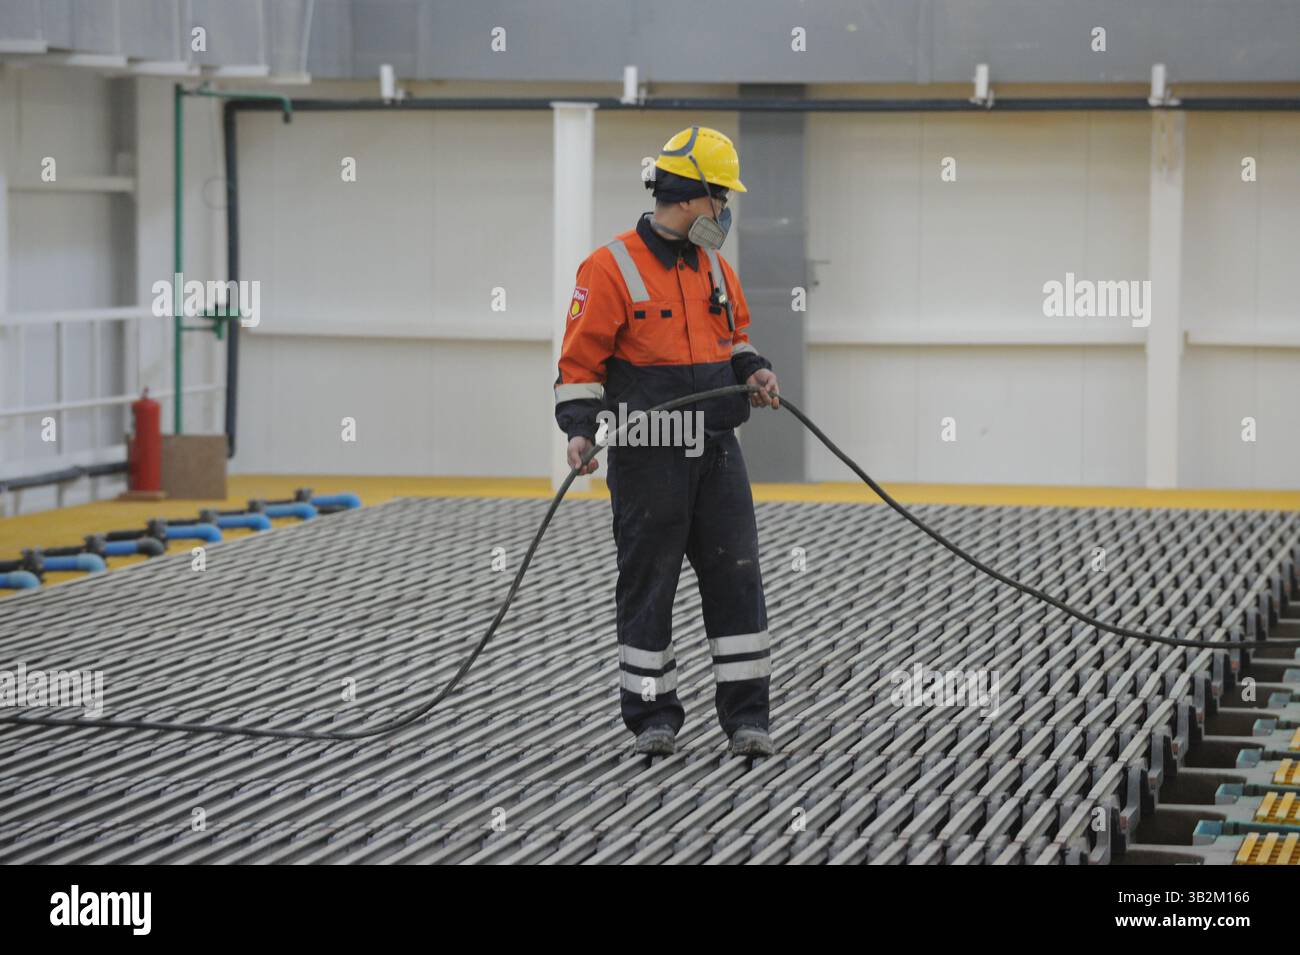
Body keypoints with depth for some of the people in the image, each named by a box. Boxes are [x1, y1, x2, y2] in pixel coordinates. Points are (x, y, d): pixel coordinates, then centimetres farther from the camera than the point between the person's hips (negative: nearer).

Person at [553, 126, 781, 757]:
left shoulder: (714, 268, 12)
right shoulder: (612, 268, -9)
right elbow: (580, 359, -9)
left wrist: (753, 369, 5)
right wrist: (580, 430, -20)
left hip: (717, 451, 6)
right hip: (648, 459, -6)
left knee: (736, 577, 2)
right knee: (648, 583, 3)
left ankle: (746, 716, 8)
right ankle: (652, 716, 14)